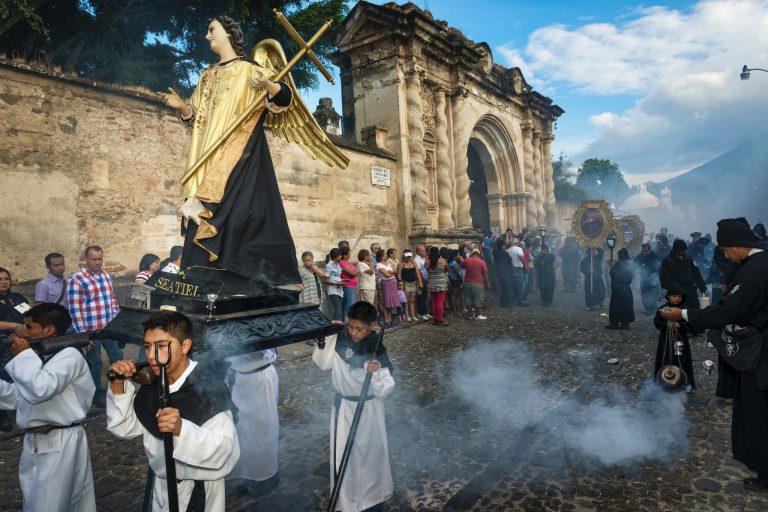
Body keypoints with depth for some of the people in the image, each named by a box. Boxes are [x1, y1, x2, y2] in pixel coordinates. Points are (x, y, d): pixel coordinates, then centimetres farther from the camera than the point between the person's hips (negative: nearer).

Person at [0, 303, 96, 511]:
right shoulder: (41, 356, 13)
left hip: (60, 445, -9)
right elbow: (19, 398, 17)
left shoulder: (69, 356, -16)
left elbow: (40, 390, -29)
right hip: (34, 443, 9)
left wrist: (23, 355, -14)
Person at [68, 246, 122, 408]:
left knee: (118, 357, 14)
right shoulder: (76, 280, -13)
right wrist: (82, 333, -17)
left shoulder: (106, 276, 8)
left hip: (110, 327, 6)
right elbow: (75, 310, -15)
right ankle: (98, 395, 24)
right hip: (91, 330, -6)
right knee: (95, 363, 8)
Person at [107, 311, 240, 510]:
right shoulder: (152, 384, -4)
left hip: (197, 490, -6)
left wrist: (182, 429, -44)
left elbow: (228, 452, -30)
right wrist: (118, 386, -12)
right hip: (161, 486, 6)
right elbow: (124, 428, 1)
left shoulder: (210, 389, -28)